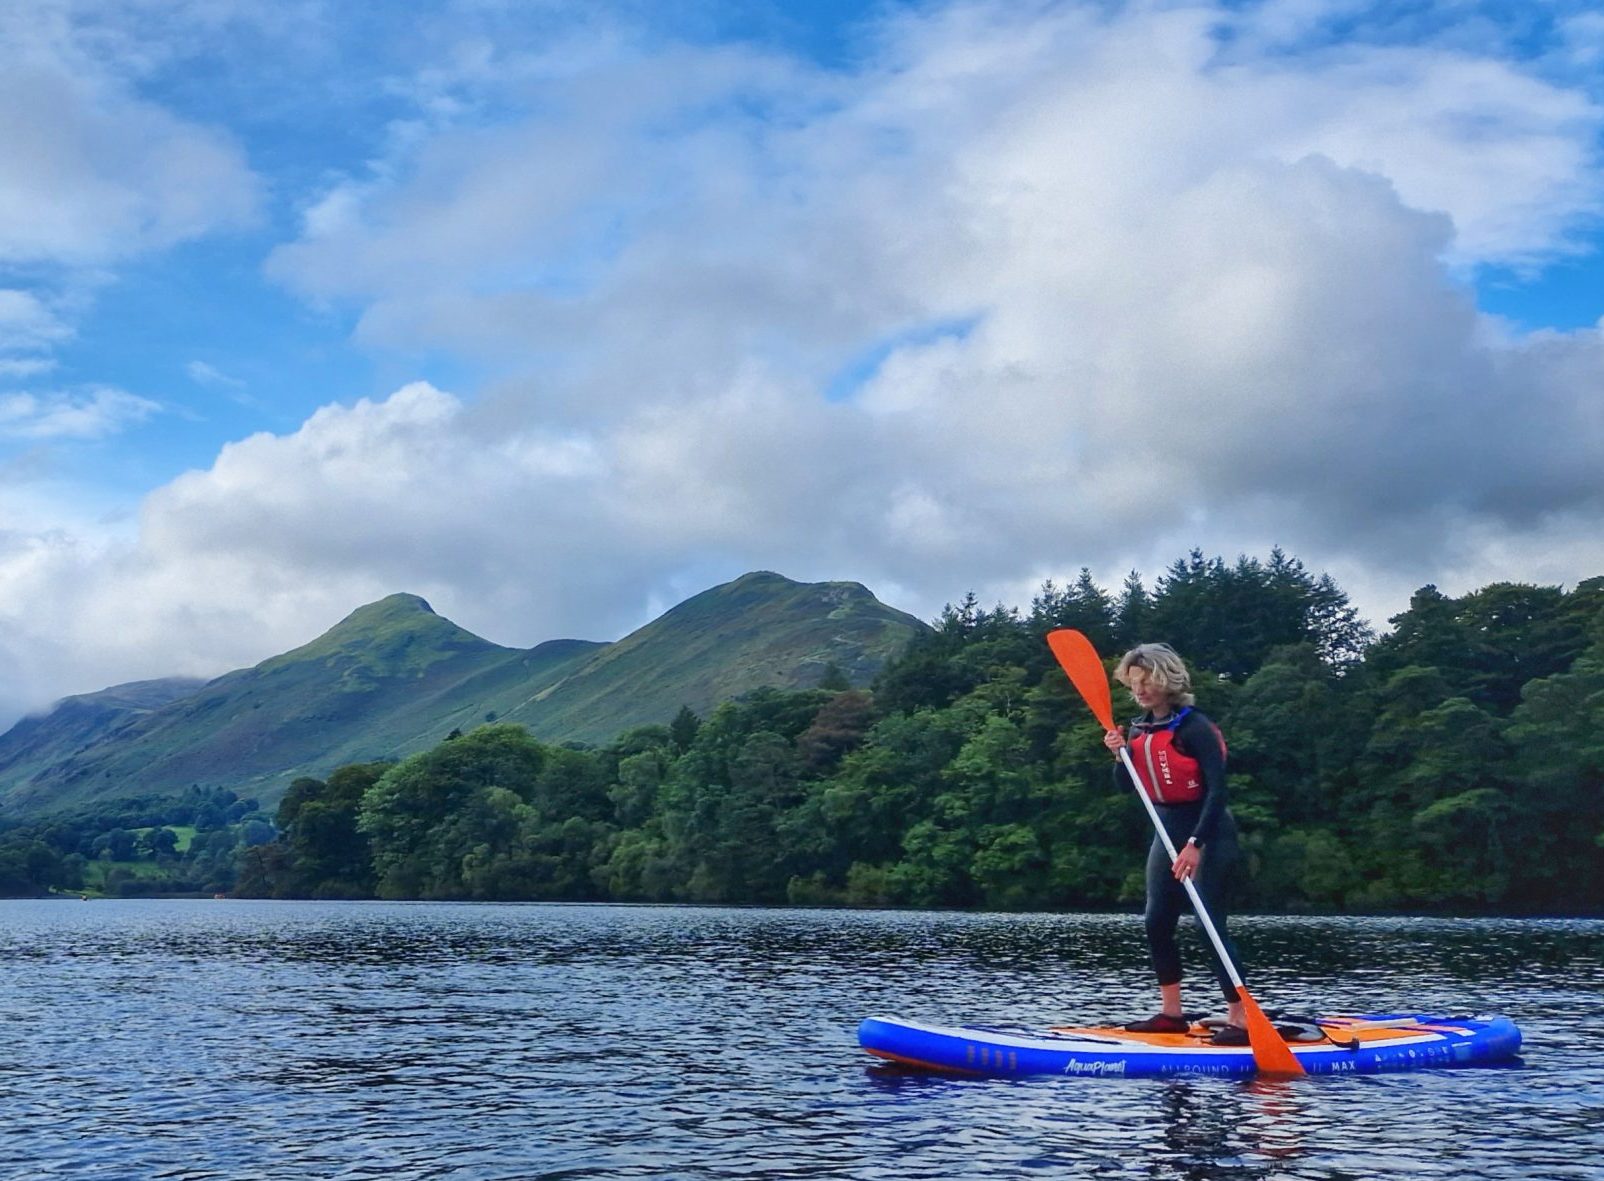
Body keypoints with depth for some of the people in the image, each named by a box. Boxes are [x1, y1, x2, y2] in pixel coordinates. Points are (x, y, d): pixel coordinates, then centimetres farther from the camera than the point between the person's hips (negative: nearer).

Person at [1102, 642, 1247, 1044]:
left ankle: (1239, 1020, -8)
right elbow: (1126, 786, 11)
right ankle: (1171, 1013, 17)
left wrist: (1195, 845, -27)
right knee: (1157, 923, 6)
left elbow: (1217, 790, -21)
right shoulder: (1140, 729, 6)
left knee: (1211, 925, -12)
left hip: (1208, 833, -8)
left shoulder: (1195, 727, -17)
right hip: (1168, 832, 8)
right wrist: (1119, 755, -10)